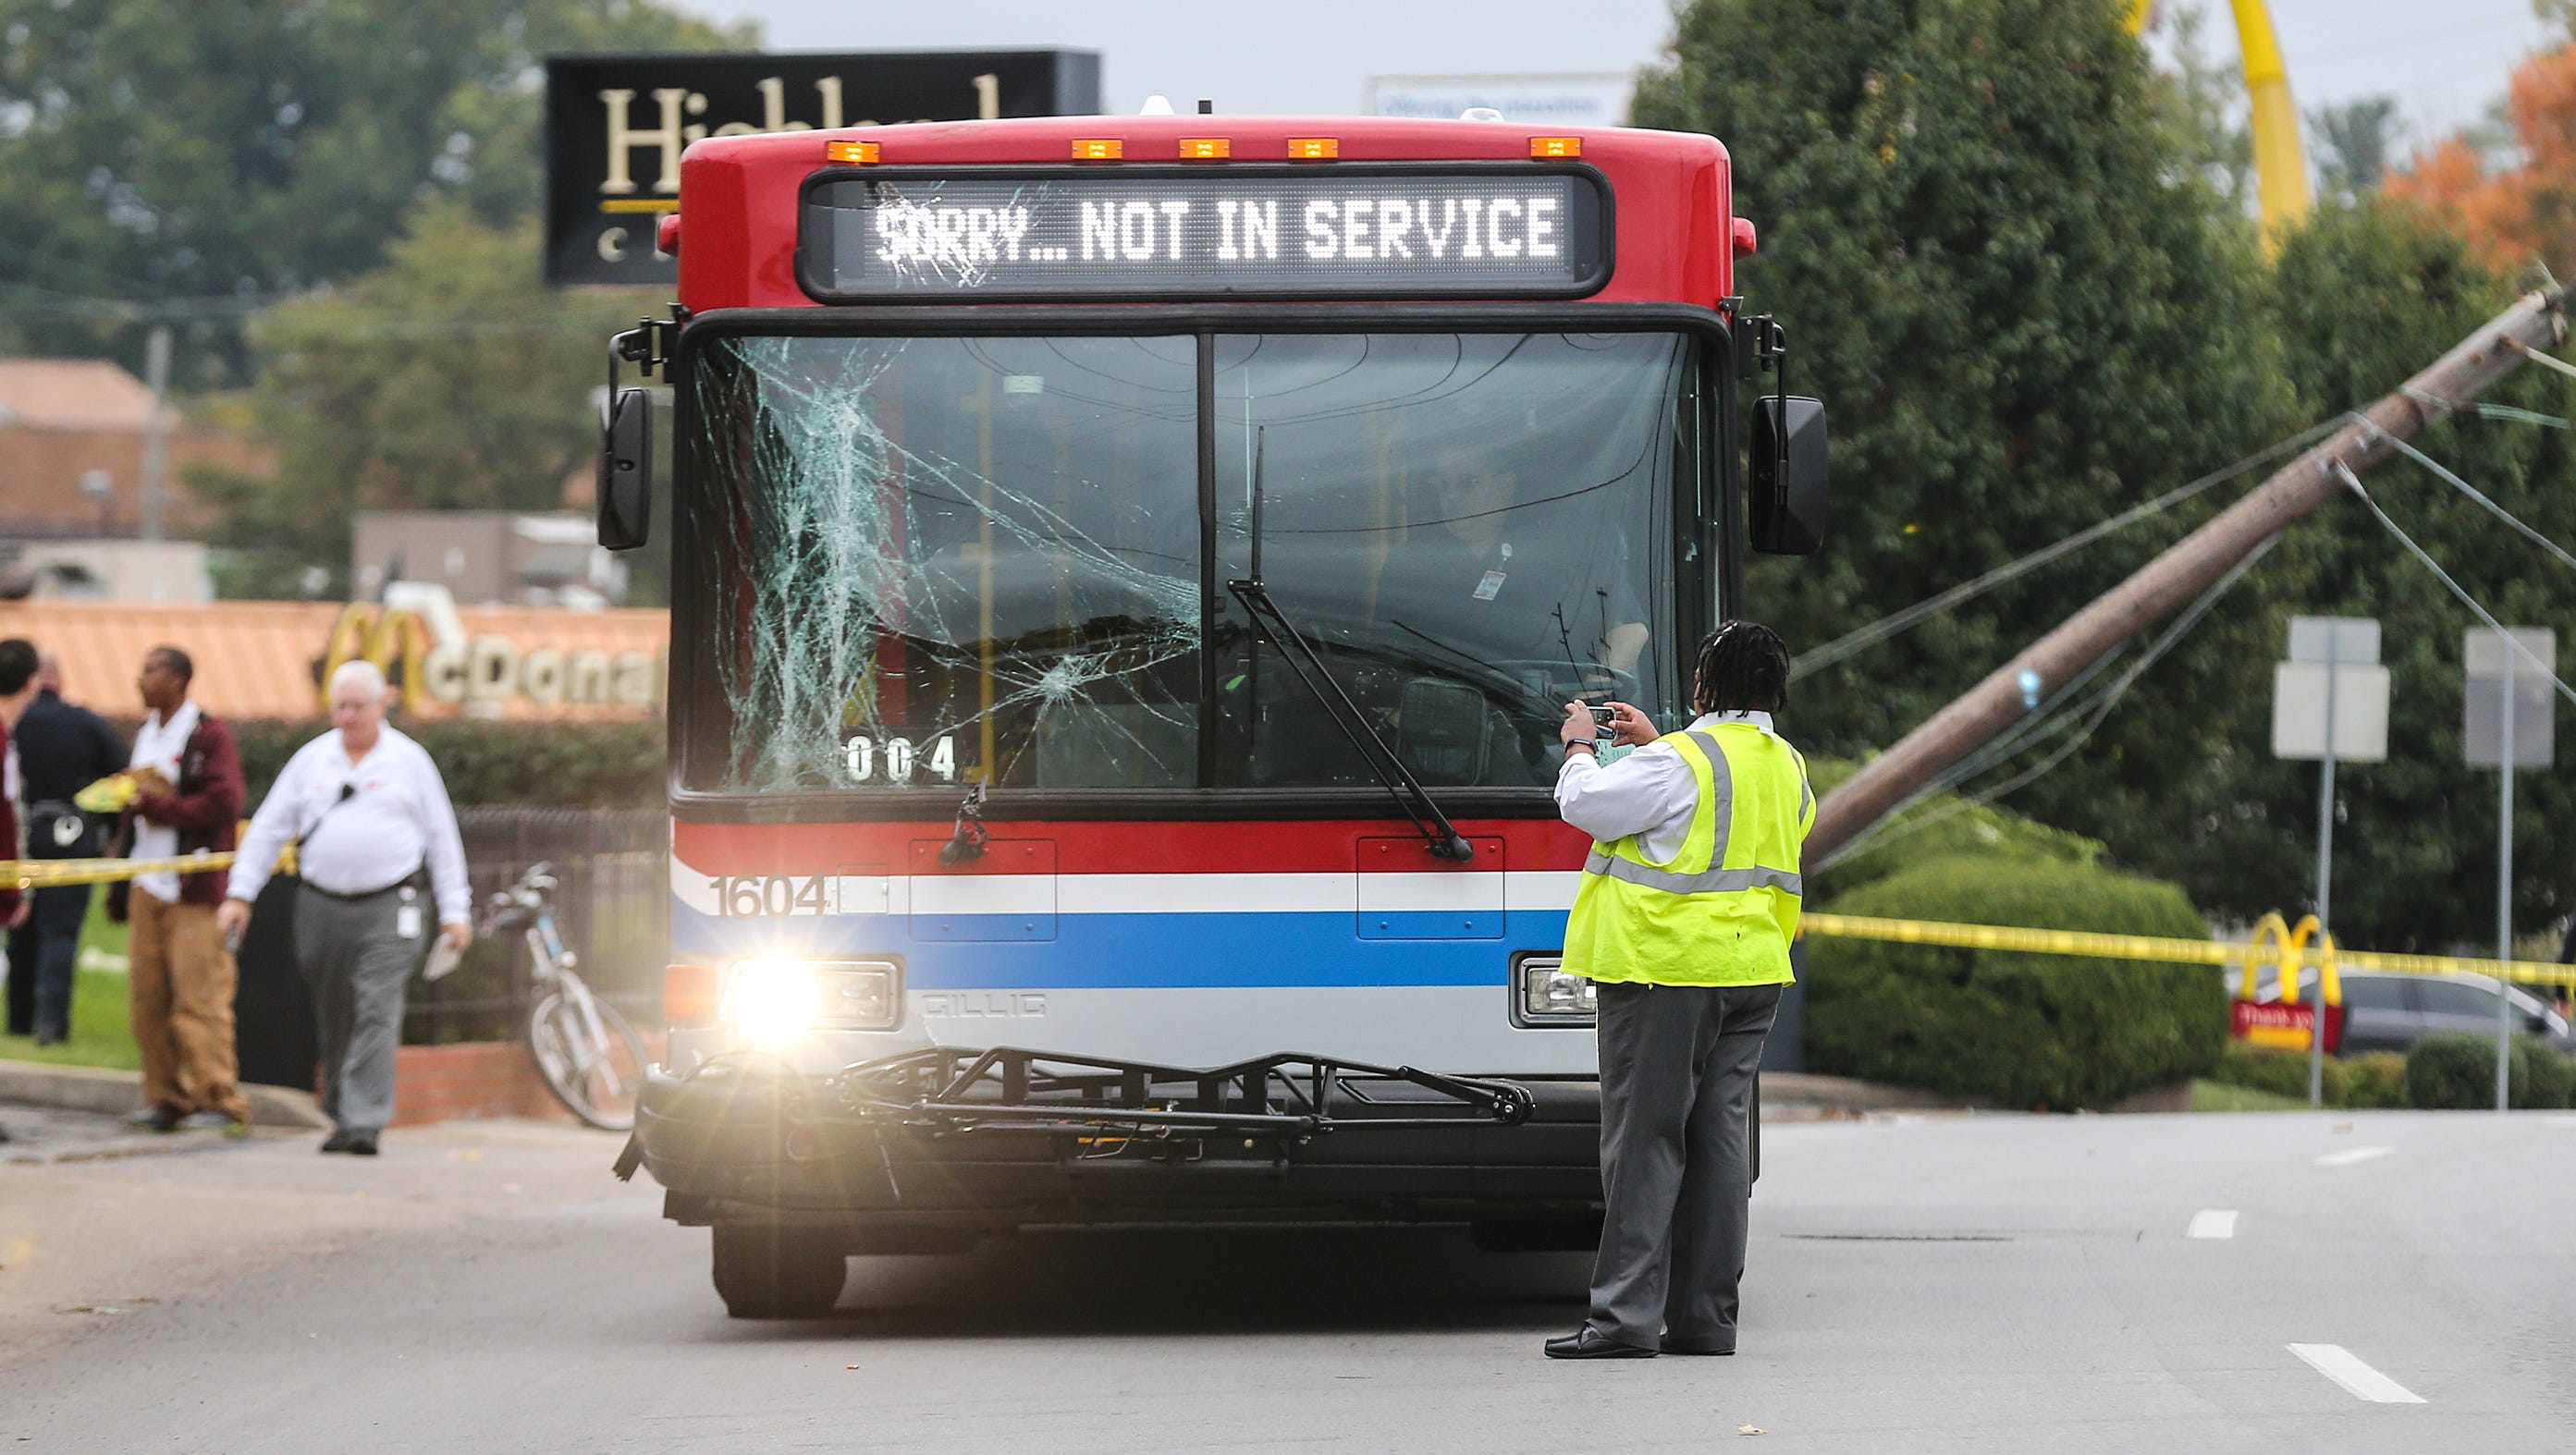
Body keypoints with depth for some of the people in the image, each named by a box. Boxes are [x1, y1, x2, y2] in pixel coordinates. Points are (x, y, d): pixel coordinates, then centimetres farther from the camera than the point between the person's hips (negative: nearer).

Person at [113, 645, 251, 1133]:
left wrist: (156, 807, -14)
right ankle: (165, 1099, 10)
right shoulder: (144, 734, 18)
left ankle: (221, 1101, -10)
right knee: (147, 998, 3)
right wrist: (119, 886, 16)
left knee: (198, 997, -11)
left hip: (194, 890, -7)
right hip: (147, 887, 7)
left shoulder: (211, 734, -6)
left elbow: (223, 804, -16)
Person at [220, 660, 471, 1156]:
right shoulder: (311, 759, 11)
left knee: (376, 1016, -12)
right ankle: (341, 1112, 21)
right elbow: (269, 828, 13)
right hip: (322, 906, 3)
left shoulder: (409, 761, 5)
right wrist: (241, 894, 6)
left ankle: (363, 1123, -16)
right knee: (334, 1020, 8)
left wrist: (454, 909, 4)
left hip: (387, 908, -3)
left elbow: (442, 836, 8)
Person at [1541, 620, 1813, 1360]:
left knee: (1645, 1140, -4)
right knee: (1720, 1139, 9)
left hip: (1665, 971, -7)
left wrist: (1579, 749, 11)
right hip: (1751, 973, 7)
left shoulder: (1679, 764, -15)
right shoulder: (1786, 767, 10)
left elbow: (1585, 803, -8)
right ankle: (1705, 1315, 9)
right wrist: (1655, 742, 31)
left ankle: (1626, 1314, -7)